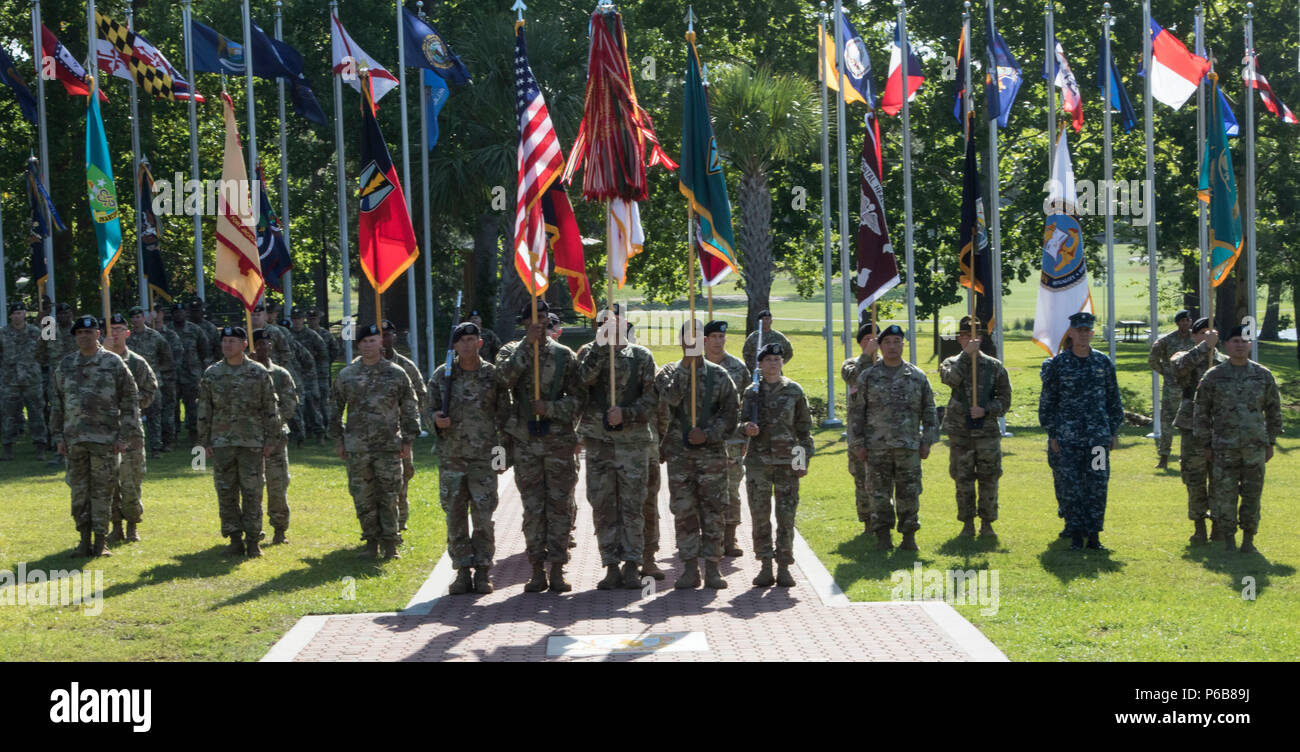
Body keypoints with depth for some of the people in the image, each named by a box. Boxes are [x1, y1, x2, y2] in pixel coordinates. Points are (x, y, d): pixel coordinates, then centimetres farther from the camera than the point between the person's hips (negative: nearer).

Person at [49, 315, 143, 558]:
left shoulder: (113, 363, 1)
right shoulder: (65, 365, 11)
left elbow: (129, 402, 1)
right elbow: (56, 403, 14)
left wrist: (125, 435, -5)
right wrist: (58, 436, 7)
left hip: (105, 438, -3)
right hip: (74, 439, 3)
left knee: (102, 490, -1)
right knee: (79, 491, 5)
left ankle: (101, 542, 5)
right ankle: (84, 540, 12)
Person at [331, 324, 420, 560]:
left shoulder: (396, 373, 3)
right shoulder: (347, 375, 6)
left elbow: (409, 408, 7)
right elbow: (335, 408, 13)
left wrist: (408, 439, 2)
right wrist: (339, 440, 8)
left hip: (389, 446, -1)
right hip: (357, 448, 1)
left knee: (388, 497, -1)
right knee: (363, 498, 4)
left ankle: (390, 543, 6)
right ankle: (371, 542, 13)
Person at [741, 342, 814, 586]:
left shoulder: (794, 391, 5)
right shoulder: (751, 392, 7)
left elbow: (804, 428, 6)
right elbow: (742, 423, 10)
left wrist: (804, 460, 0)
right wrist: (747, 427, -14)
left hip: (787, 461, -1)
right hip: (758, 460, 1)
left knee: (787, 515, -1)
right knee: (760, 515, 0)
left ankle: (784, 567, 6)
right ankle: (766, 567, 6)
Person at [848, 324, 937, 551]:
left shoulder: (917, 376, 8)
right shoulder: (868, 377, 5)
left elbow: (928, 411, 11)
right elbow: (855, 412, 5)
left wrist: (927, 441, 5)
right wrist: (857, 444, -1)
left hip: (909, 447, 0)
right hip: (877, 447, 0)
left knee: (909, 493, 1)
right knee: (880, 494, 2)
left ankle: (909, 536, 10)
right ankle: (883, 537, 11)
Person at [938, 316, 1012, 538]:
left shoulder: (994, 366, 5)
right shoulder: (952, 363, 4)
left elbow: (1005, 399, 4)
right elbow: (951, 378, -20)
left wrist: (986, 410, -12)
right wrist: (966, 355, -23)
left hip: (987, 431, 0)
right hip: (960, 432, 0)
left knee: (989, 480, 3)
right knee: (963, 481, 3)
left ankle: (986, 524, 13)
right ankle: (967, 524, 12)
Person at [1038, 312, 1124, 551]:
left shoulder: (1103, 363, 7)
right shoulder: (1058, 363, 1)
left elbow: (1114, 399, 14)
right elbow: (1047, 401, 4)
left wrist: (1114, 432, 9)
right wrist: (1051, 434, -1)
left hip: (1098, 436, 2)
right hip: (1068, 438, -2)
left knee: (1098, 486, 0)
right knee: (1071, 488, -1)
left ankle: (1094, 536, 8)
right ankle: (1076, 536, 7)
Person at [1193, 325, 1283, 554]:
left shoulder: (1263, 376, 4)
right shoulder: (1213, 377, 0)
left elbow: (1273, 410, 13)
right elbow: (1201, 411, 5)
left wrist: (1271, 442, 10)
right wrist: (1206, 445, 3)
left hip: (1255, 448, 1)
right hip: (1224, 448, -1)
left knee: (1252, 496, 4)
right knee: (1225, 497, 1)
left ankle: (1249, 541, 15)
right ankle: (1228, 542, 12)